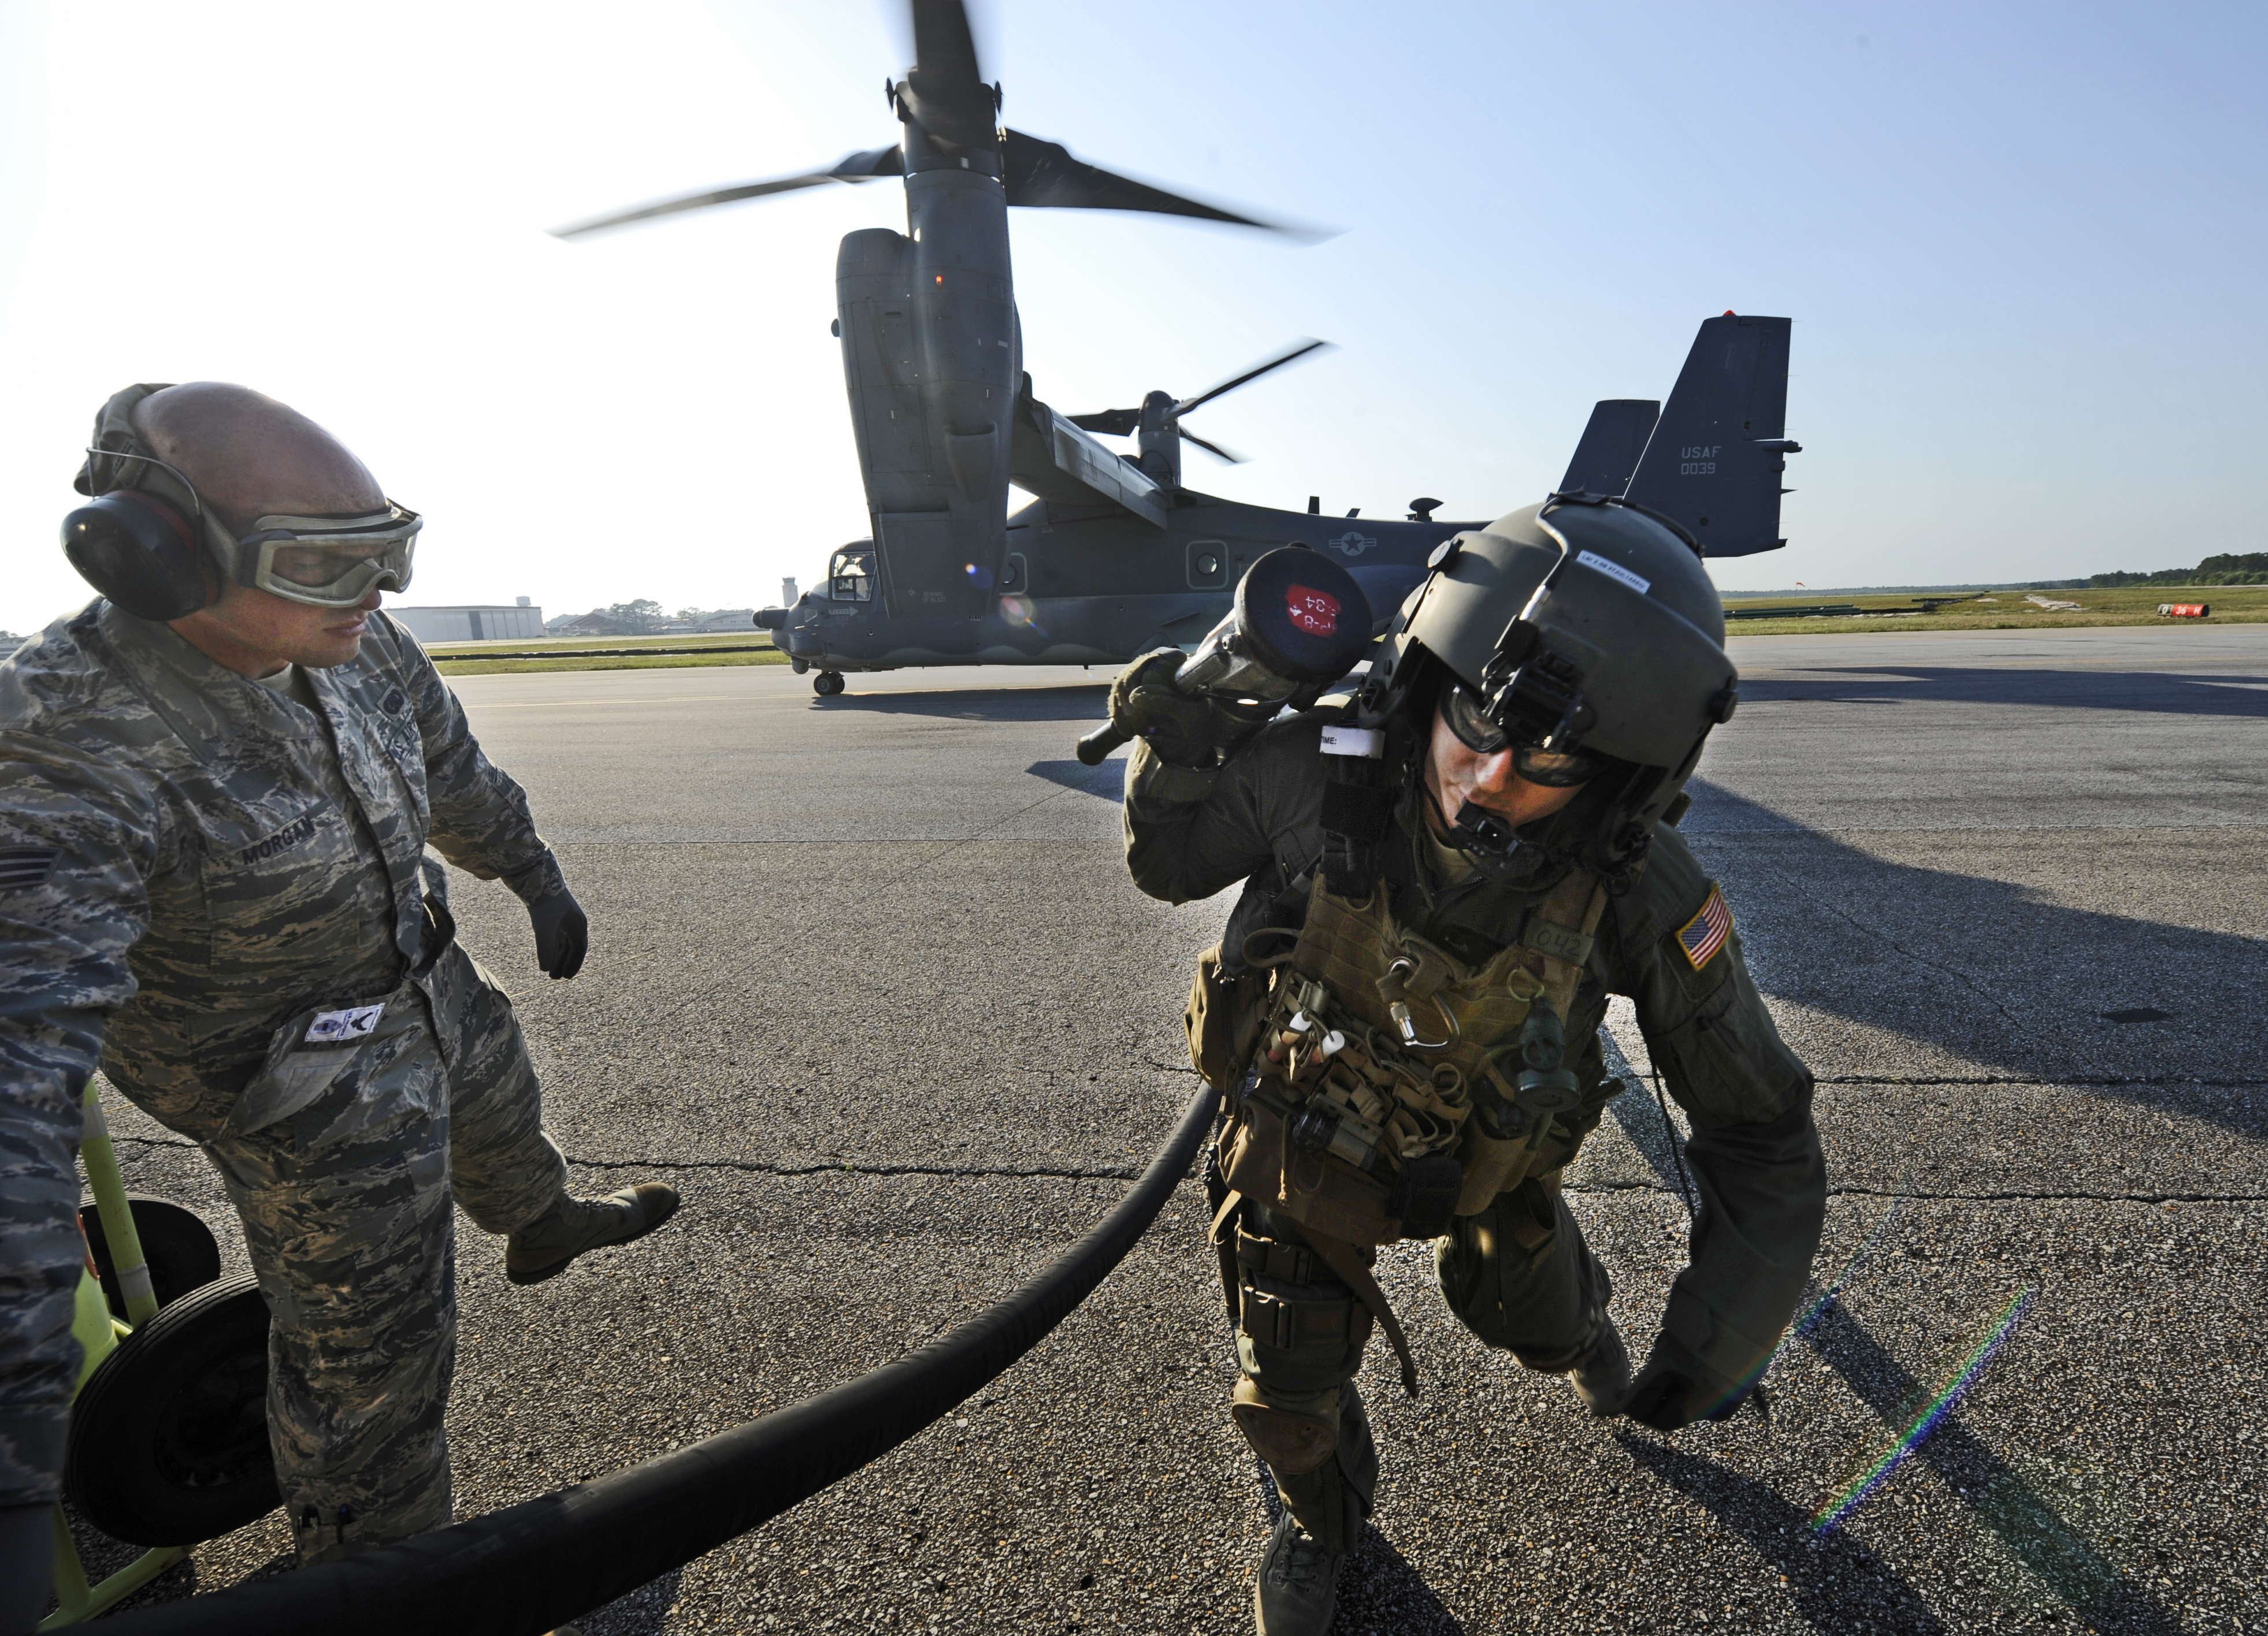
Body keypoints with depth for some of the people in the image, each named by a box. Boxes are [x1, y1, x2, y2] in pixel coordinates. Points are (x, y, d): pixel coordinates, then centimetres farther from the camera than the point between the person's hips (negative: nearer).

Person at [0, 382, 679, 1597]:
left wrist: (534, 875, 19)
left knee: (499, 1100, 34)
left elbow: (452, 771, 6)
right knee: (371, 1356, 8)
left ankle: (540, 1228, 69)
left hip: (421, 979, 8)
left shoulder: (353, 647, -13)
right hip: (313, 1090, -7)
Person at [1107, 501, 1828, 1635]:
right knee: (1288, 1393, 14)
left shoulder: (1642, 899, -34)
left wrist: (1710, 1352, -20)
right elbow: (1169, 863, -13)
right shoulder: (1315, 772, -35)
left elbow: (1761, 1135, -19)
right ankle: (1325, 1517, 53)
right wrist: (1179, 735, -32)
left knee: (1527, 1315, 28)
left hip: (1486, 1158, 1)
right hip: (1303, 1127, 0)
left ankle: (1575, 1324, 69)